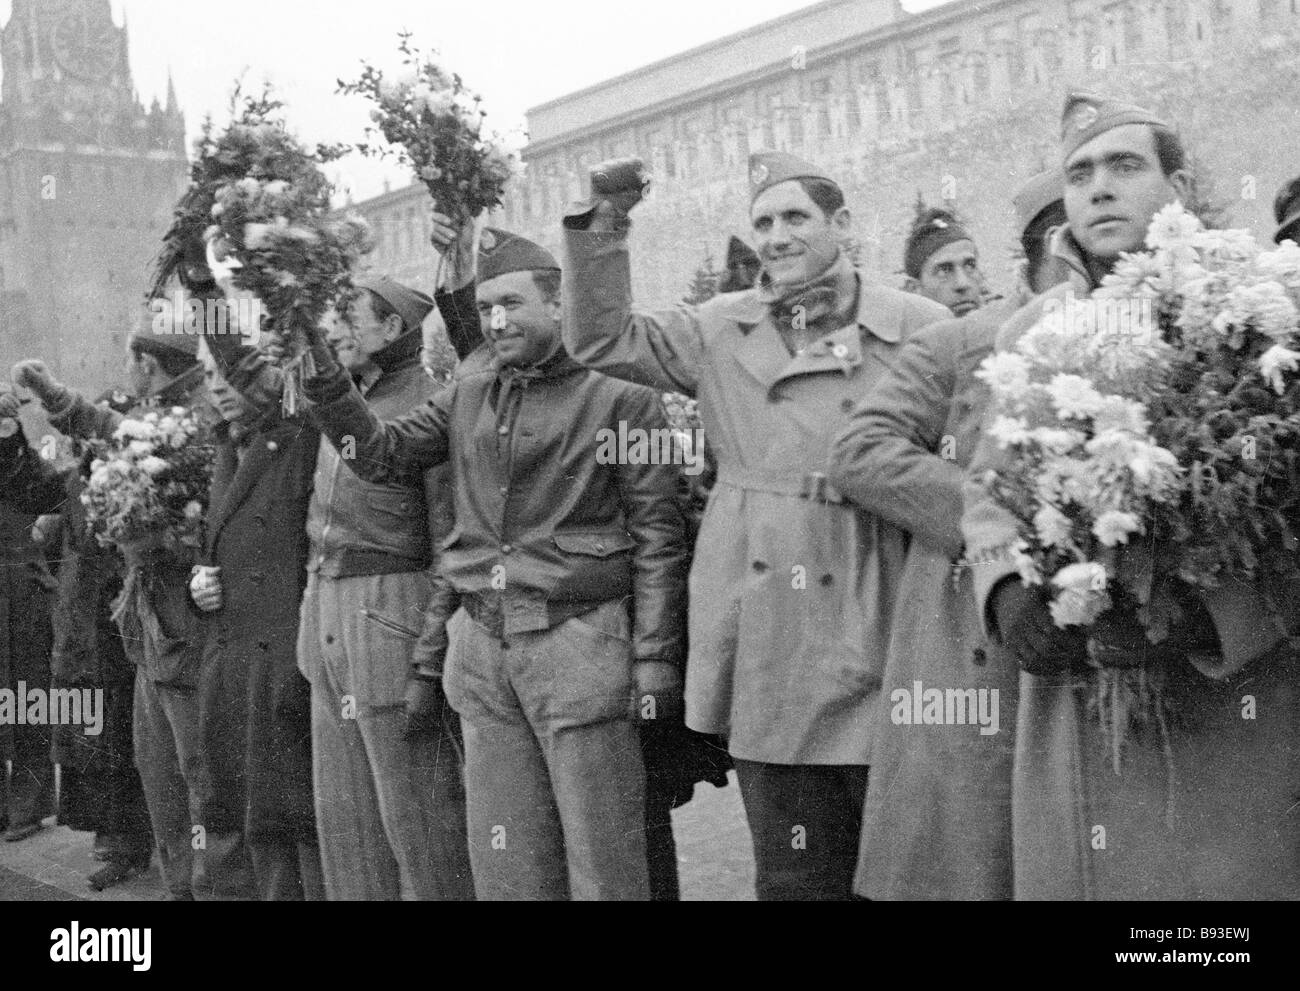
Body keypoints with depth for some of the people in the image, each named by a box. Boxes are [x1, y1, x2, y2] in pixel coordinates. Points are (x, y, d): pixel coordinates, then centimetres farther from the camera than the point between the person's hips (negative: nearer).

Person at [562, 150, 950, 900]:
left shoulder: (920, 329, 0)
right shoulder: (721, 331, 11)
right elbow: (603, 339, 10)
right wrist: (602, 231, -1)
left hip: (879, 648, -2)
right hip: (765, 656, 3)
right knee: (793, 874, 11)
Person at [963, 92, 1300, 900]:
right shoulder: (1029, 333, 12)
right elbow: (987, 492, 16)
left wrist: (1208, 612, -24)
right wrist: (1009, 593, -4)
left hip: (1233, 705, -3)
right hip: (1074, 708, 4)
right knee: (1069, 874, 7)